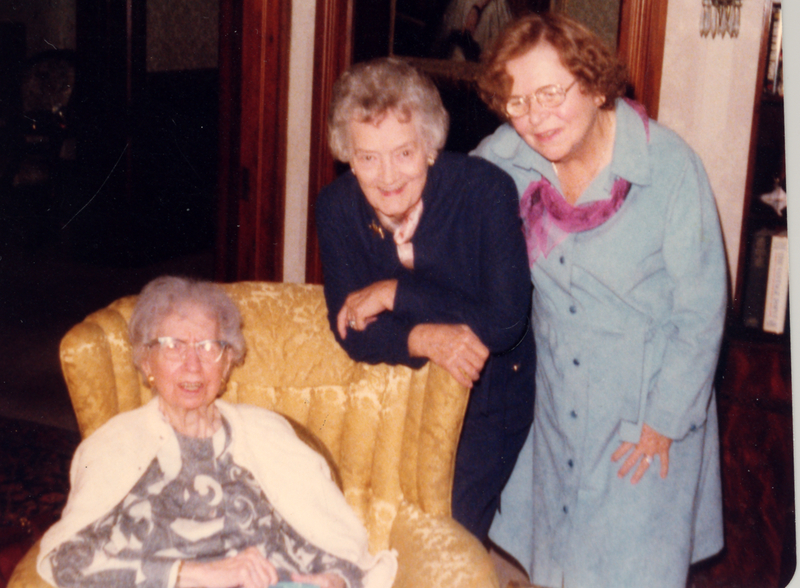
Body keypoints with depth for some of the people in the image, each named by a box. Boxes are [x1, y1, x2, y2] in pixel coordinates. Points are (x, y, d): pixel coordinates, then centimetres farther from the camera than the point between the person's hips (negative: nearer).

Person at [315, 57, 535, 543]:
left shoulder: (486, 191, -23)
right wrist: (423, 339, -32)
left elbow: (505, 322, -28)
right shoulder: (337, 208, -12)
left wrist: (395, 294, -25)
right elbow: (351, 329, -12)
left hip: (488, 399, -3)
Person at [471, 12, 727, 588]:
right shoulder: (503, 159, -11)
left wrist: (663, 421, -11)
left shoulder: (669, 166, -21)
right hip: (553, 387, 4)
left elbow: (701, 312, -15)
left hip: (649, 392, -3)